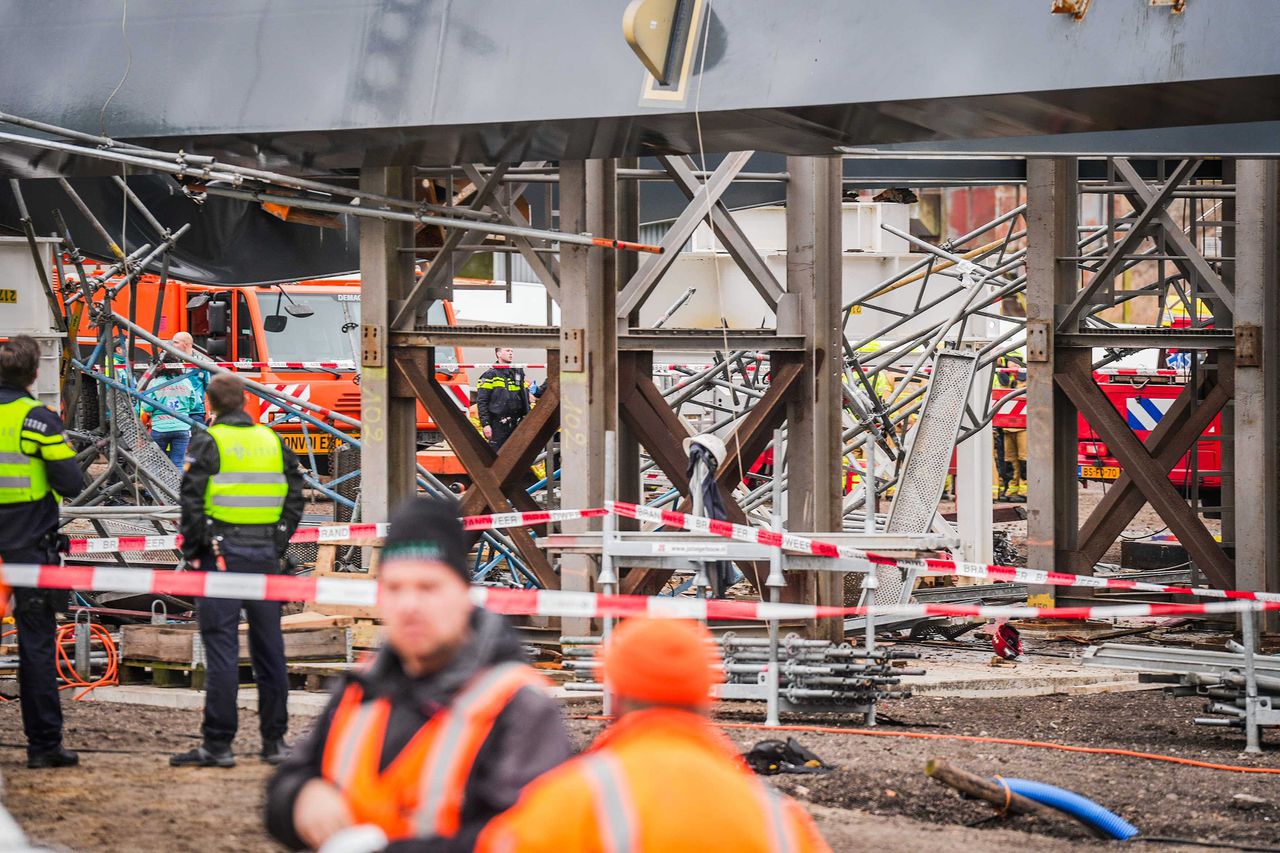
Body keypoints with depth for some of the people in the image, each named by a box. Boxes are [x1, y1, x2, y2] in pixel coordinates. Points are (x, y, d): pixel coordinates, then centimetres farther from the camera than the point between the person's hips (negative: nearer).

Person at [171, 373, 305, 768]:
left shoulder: (208, 443, -5)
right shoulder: (273, 441, 11)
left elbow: (191, 502, -10)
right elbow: (295, 497, 10)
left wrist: (192, 552, -1)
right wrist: (278, 545, 15)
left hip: (222, 555, -4)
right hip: (265, 556, 5)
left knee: (221, 649, -5)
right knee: (269, 648, 9)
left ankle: (218, 745, -6)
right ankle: (274, 740, 14)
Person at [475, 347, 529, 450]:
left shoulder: (519, 373, 16)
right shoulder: (490, 375, -2)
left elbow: (526, 399, 20)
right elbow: (481, 402, -6)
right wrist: (485, 424, -13)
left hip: (517, 425, 6)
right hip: (498, 425, -5)